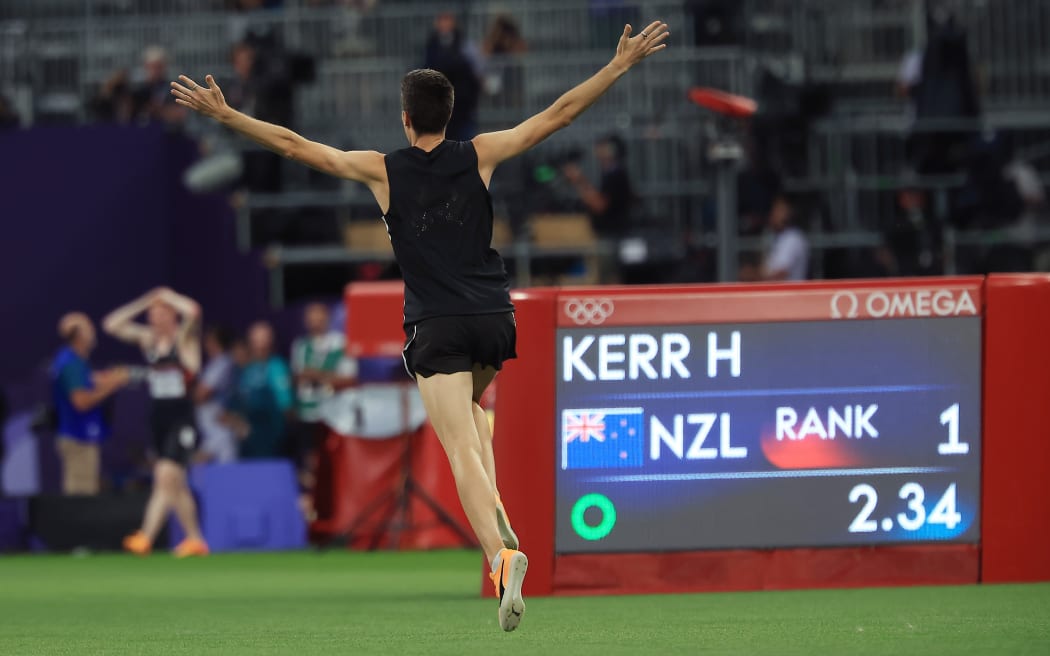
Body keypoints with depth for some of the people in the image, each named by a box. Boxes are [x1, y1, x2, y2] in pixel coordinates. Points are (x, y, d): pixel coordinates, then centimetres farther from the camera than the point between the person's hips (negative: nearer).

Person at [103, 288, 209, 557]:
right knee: (177, 484, 11)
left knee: (165, 476, -17)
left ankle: (146, 537, -26)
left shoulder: (184, 338, -7)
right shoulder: (148, 338, 9)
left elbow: (192, 311, -27)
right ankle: (195, 540, 20)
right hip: (158, 417, 7)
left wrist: (166, 295, -11)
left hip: (182, 420, -7)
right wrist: (144, 302, 1)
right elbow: (111, 324, 7)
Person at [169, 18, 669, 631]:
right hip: (494, 317, 3)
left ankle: (502, 554, -29)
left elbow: (295, 145, 1)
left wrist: (224, 114, 8)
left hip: (437, 326, -3)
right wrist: (622, 64, 11)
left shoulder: (383, 169, -1)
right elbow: (558, 114, 4)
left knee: (463, 450, -8)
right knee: (470, 405, 32)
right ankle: (494, 508, 11)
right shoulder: (479, 156, 2)